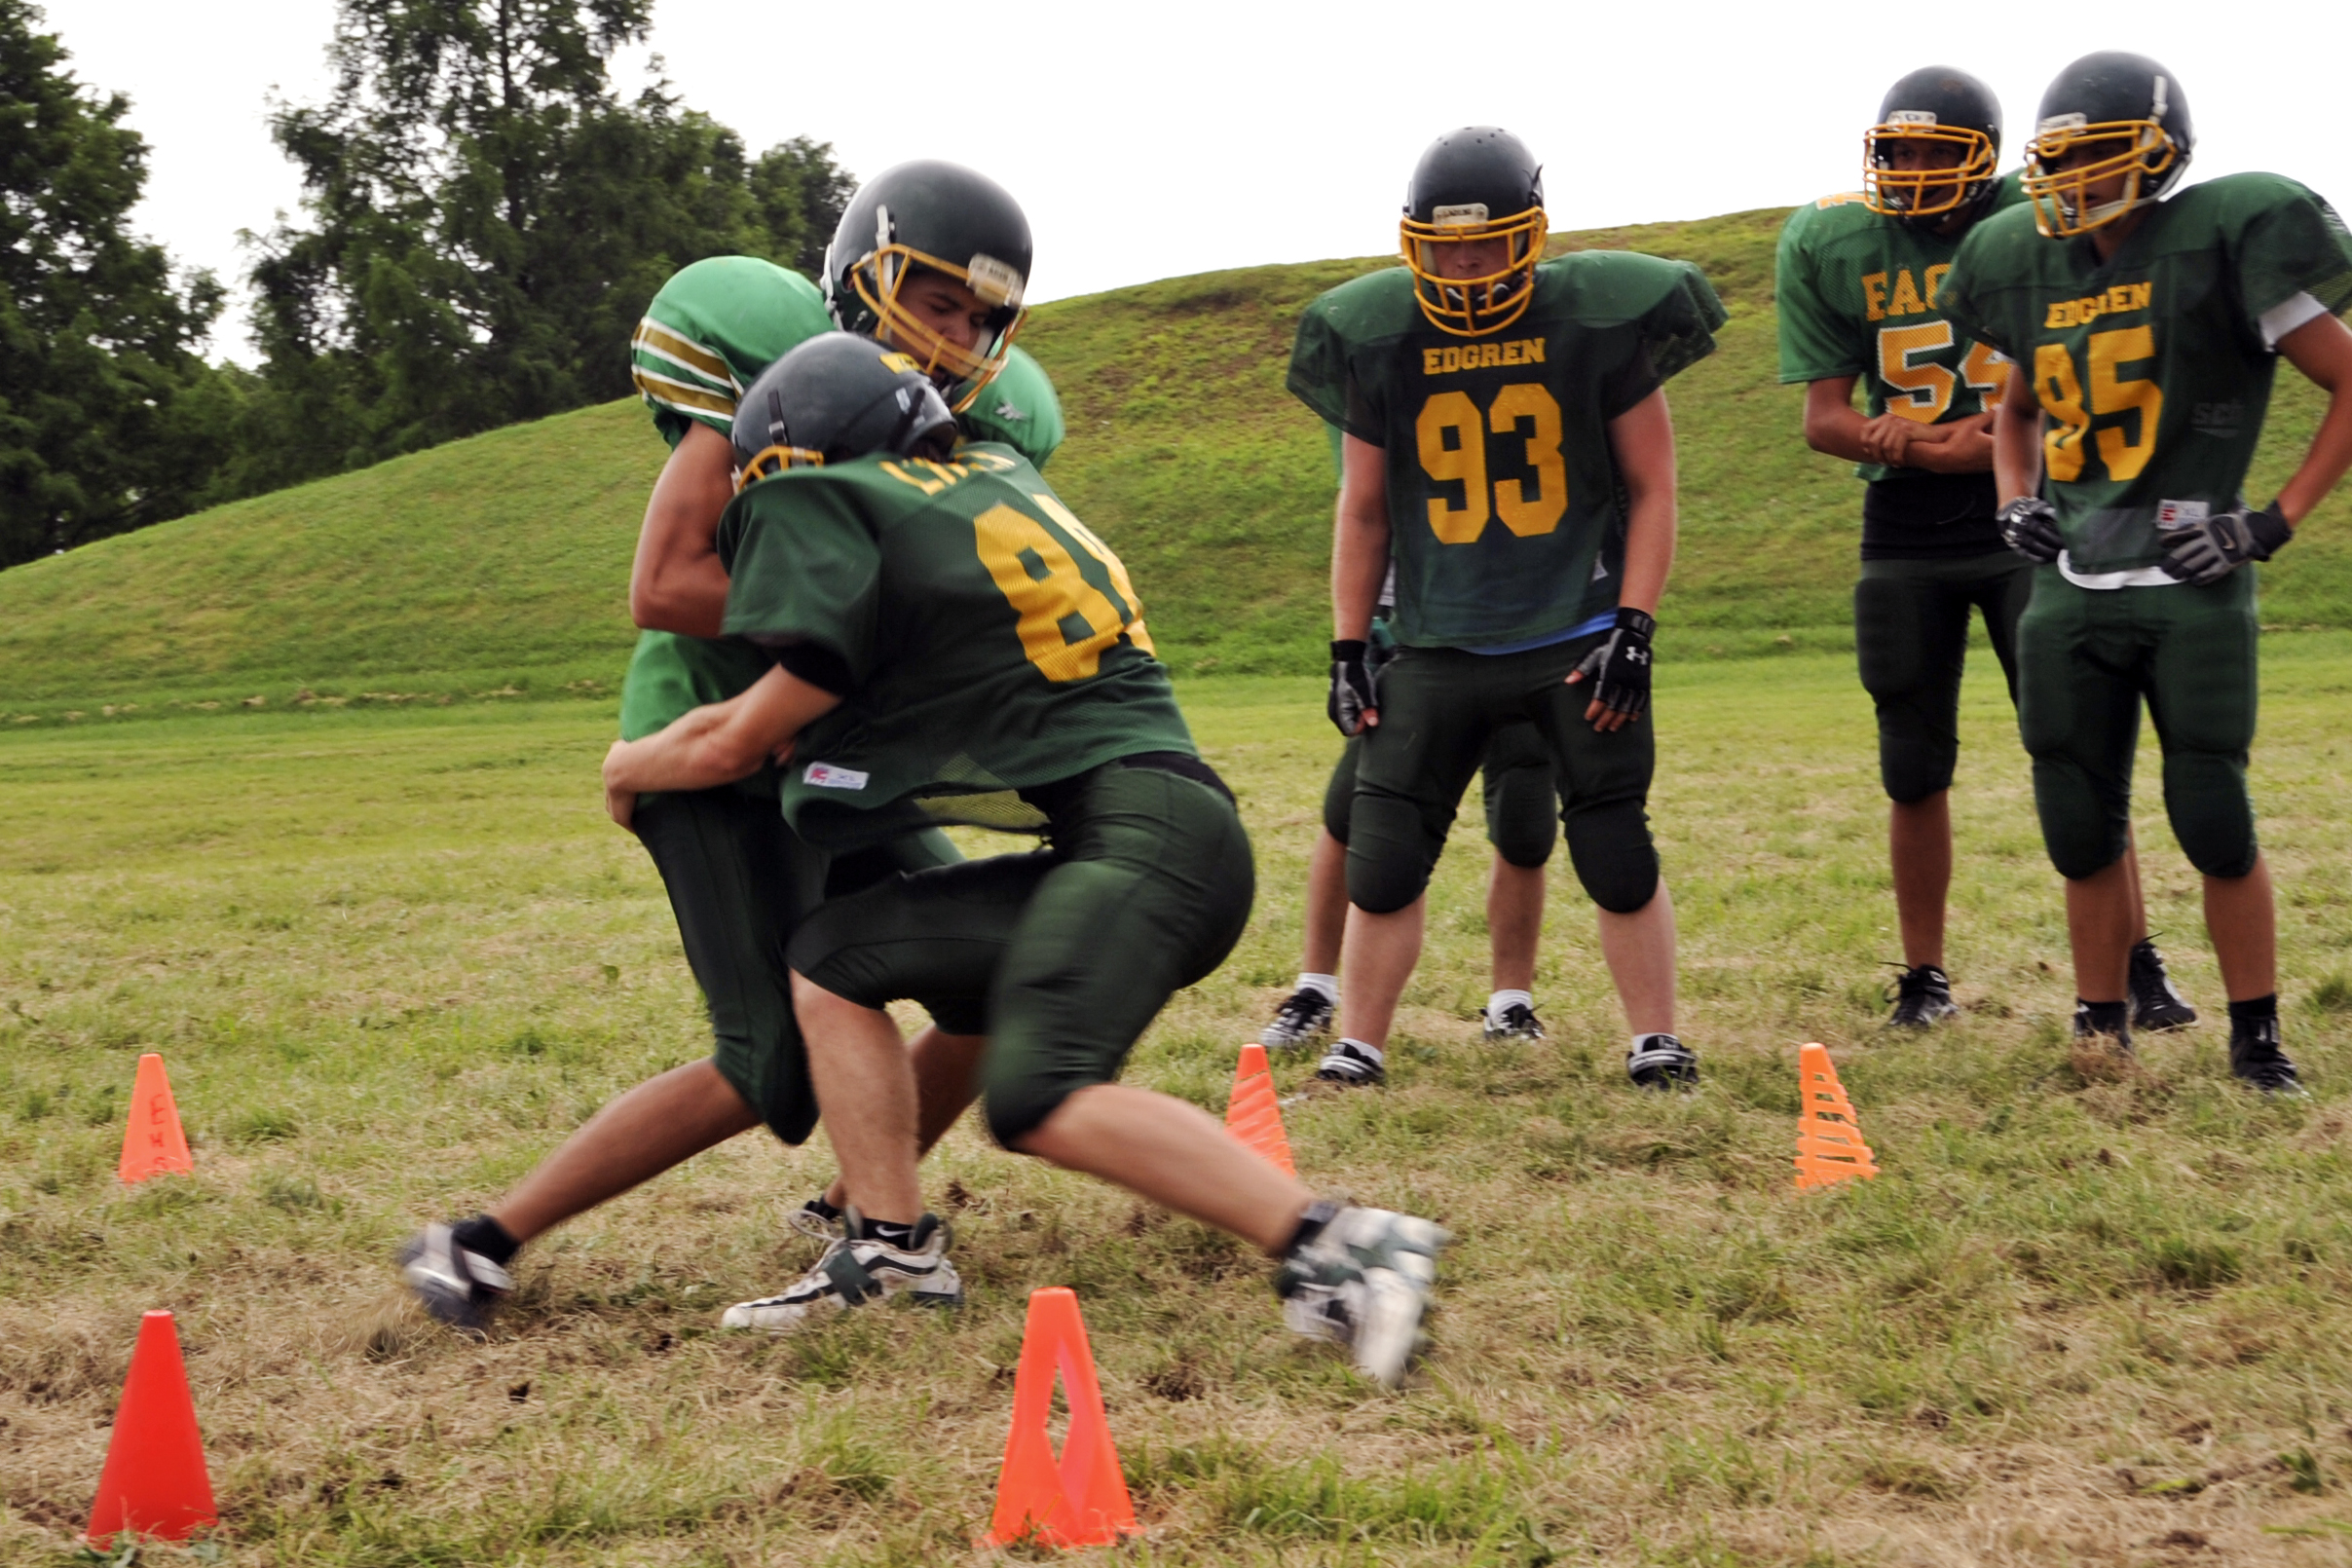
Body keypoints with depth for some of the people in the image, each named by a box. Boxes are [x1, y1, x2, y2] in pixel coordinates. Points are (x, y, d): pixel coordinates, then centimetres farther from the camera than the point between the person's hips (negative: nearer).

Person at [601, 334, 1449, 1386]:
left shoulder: (834, 509, -1)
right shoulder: (1000, 479, 22)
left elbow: (736, 747, 6)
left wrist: (630, 766, 26)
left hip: (1147, 827, -10)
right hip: (1111, 846, 10)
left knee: (1038, 1100, -28)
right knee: (834, 958, 12)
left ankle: (1332, 1245, -28)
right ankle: (891, 1245, 8)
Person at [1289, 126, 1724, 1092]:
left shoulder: (1596, 322, -6)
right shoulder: (1379, 341, 0)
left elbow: (1651, 489, 0)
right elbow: (1365, 511, 10)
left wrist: (1633, 630, -8)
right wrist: (1347, 652, 6)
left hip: (1578, 636, -2)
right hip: (1439, 645, 2)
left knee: (1617, 856, -1)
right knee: (1383, 858, 0)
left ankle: (1657, 1041, 14)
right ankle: (1357, 1050, 13)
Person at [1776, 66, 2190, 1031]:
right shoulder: (1828, 245, -1)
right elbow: (1824, 418, -1)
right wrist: (1934, 447, -20)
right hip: (1905, 533, 2)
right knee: (1914, 770, 6)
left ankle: (2138, 967, 3)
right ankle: (1924, 976, 18)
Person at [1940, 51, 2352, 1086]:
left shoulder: (2219, 245, -8)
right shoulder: (2033, 269, 10)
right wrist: (2015, 502, 10)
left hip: (2191, 585, -5)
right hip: (2068, 591, 5)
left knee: (2213, 821, -5)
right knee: (2081, 831, 7)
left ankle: (2256, 1035, 10)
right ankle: (2100, 1032, 21)